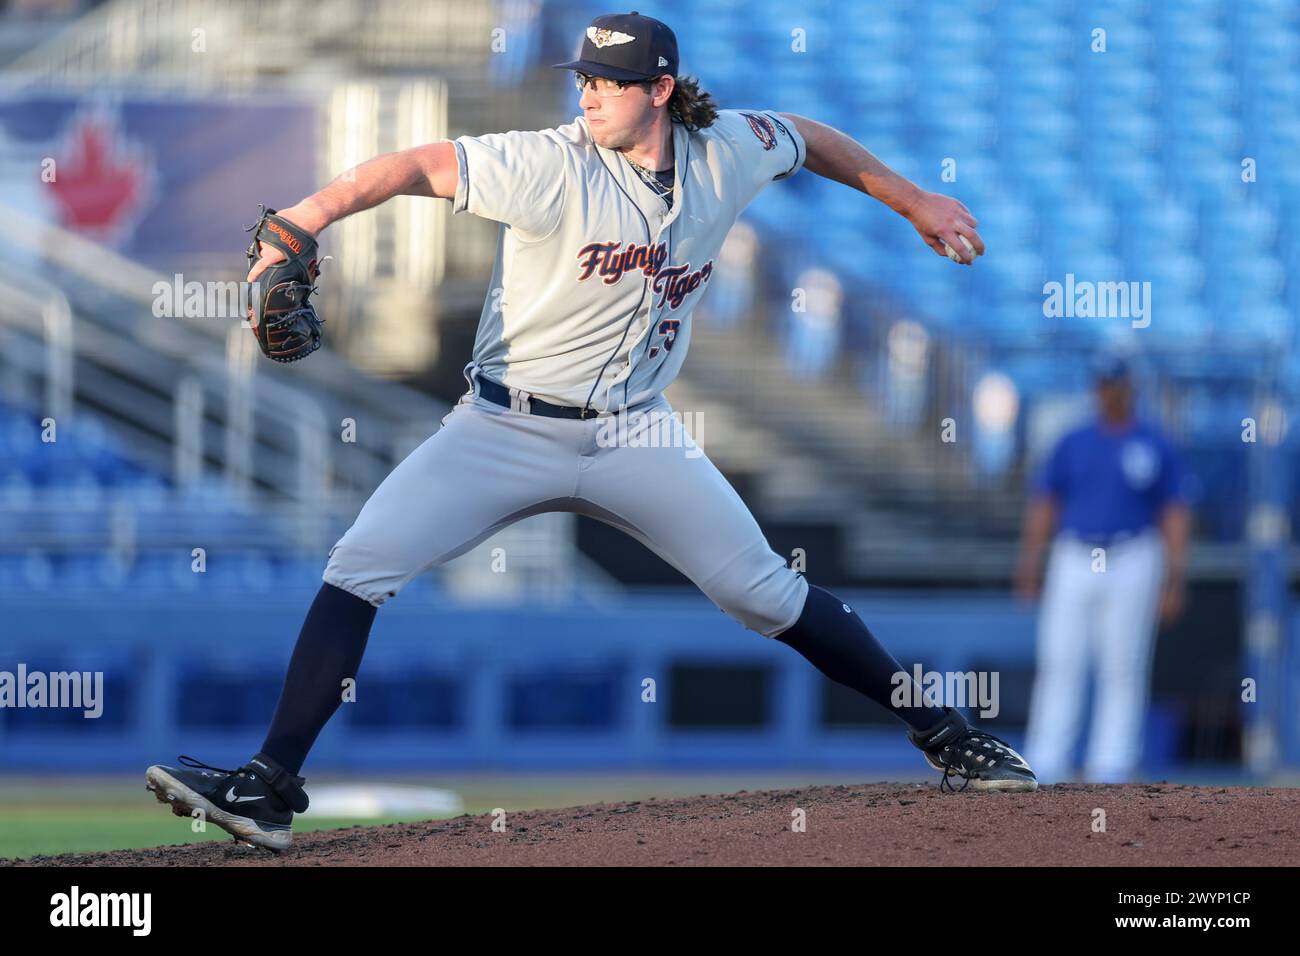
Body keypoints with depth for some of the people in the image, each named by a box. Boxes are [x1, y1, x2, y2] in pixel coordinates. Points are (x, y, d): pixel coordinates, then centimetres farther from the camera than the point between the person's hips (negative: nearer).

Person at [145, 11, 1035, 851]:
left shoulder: (729, 152, -4)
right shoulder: (552, 166, -18)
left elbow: (810, 138, 17)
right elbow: (421, 166, -28)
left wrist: (912, 201, 27)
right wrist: (303, 222, -41)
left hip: (634, 435, 2)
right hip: (506, 428, -2)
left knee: (765, 591, 1)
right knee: (359, 568, -17)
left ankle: (944, 734, 16)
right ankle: (269, 786, -16)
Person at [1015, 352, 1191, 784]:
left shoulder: (1155, 446, 6)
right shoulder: (1073, 444, 12)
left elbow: (1175, 514, 3)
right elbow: (1044, 504, 10)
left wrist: (1175, 578, -6)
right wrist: (1029, 564, -3)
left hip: (1133, 566, -2)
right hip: (1073, 565, 2)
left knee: (1123, 671, -3)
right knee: (1058, 666, -4)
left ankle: (1110, 768, 0)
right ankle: (1045, 770, -5)